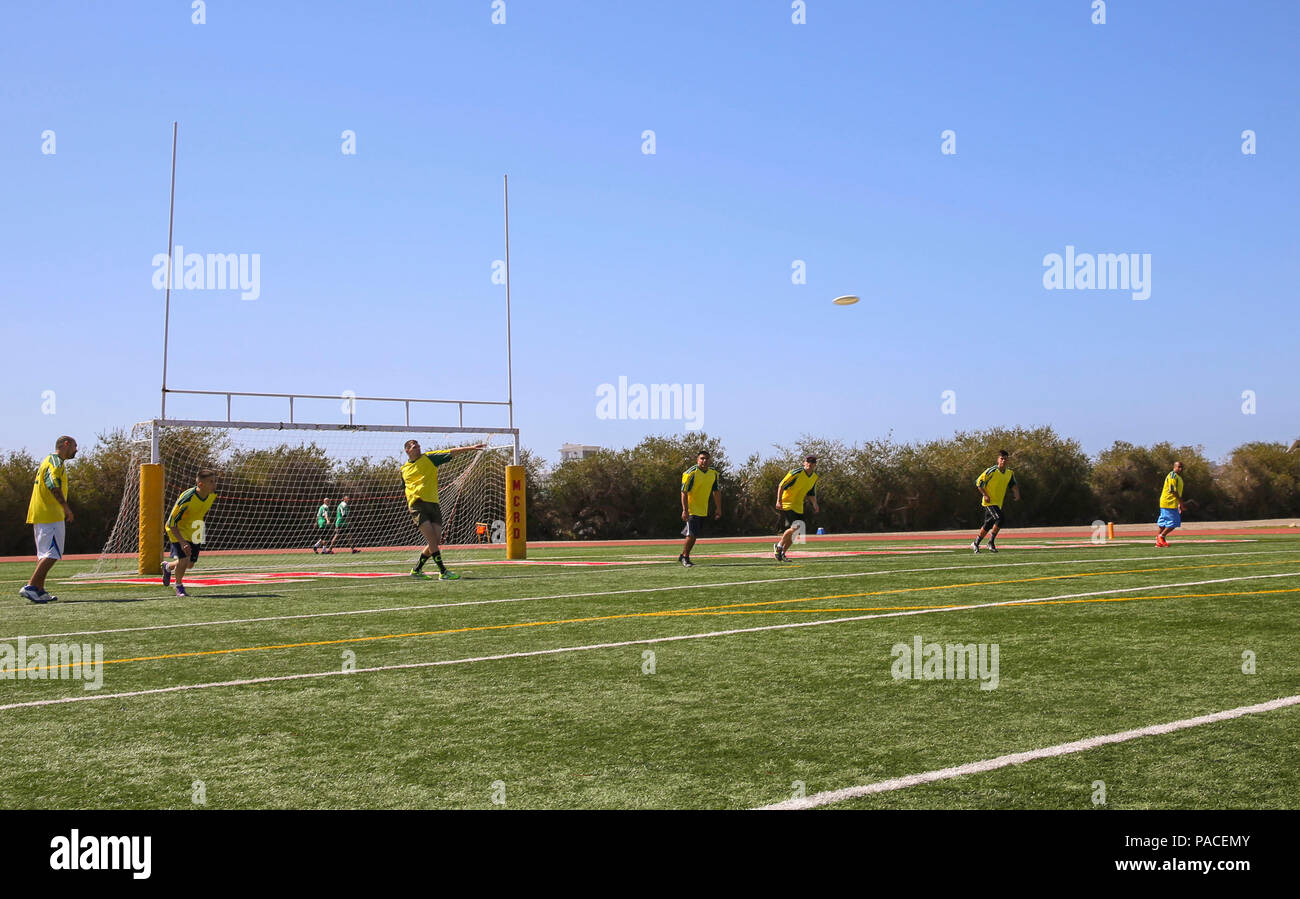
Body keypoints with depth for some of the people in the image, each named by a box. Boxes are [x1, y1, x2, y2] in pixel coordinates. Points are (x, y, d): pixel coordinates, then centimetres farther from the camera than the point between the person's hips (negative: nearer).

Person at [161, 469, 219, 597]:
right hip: (177, 530, -6)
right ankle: (179, 587, 9)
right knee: (184, 559, -18)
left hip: (193, 532, 6)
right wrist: (182, 541, -32)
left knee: (190, 564, 8)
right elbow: (172, 522, -25)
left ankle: (168, 567, 41)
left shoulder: (213, 495, -14)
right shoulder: (187, 498, -33)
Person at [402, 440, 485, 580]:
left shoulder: (429, 458, 8)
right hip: (417, 504, -1)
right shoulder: (404, 469, 13)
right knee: (432, 540, -15)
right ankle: (443, 572, -11)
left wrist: (471, 448, -9)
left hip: (433, 503, 1)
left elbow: (452, 452, 0)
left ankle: (417, 570, 15)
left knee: (436, 541, -3)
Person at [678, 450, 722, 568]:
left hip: (704, 510, 7)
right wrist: (685, 510, -21)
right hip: (692, 509, -7)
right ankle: (685, 558, 4)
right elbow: (684, 492, -16)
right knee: (691, 535, -11)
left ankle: (683, 556, 26)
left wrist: (718, 508, 13)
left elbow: (716, 492, 15)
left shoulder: (713, 473, 6)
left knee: (694, 535, 12)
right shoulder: (691, 473, -15)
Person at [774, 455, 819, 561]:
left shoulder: (815, 477, 7)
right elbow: (781, 485, -14)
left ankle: (782, 553, 20)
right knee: (795, 527, -21)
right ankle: (779, 546, -2)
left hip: (798, 507, 7)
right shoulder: (796, 473, -15)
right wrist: (779, 501, -21)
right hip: (786, 504, -7)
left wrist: (815, 504, 11)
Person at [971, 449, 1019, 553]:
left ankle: (975, 543, 23)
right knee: (1000, 518, -22)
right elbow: (978, 482, -8)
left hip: (998, 503, 7)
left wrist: (1016, 494, -1)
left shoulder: (1010, 473, 6)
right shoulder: (992, 470, -12)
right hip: (989, 501, -7)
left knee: (988, 524, 10)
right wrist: (985, 495, -14)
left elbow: (1014, 485, 19)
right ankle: (991, 542, -11)